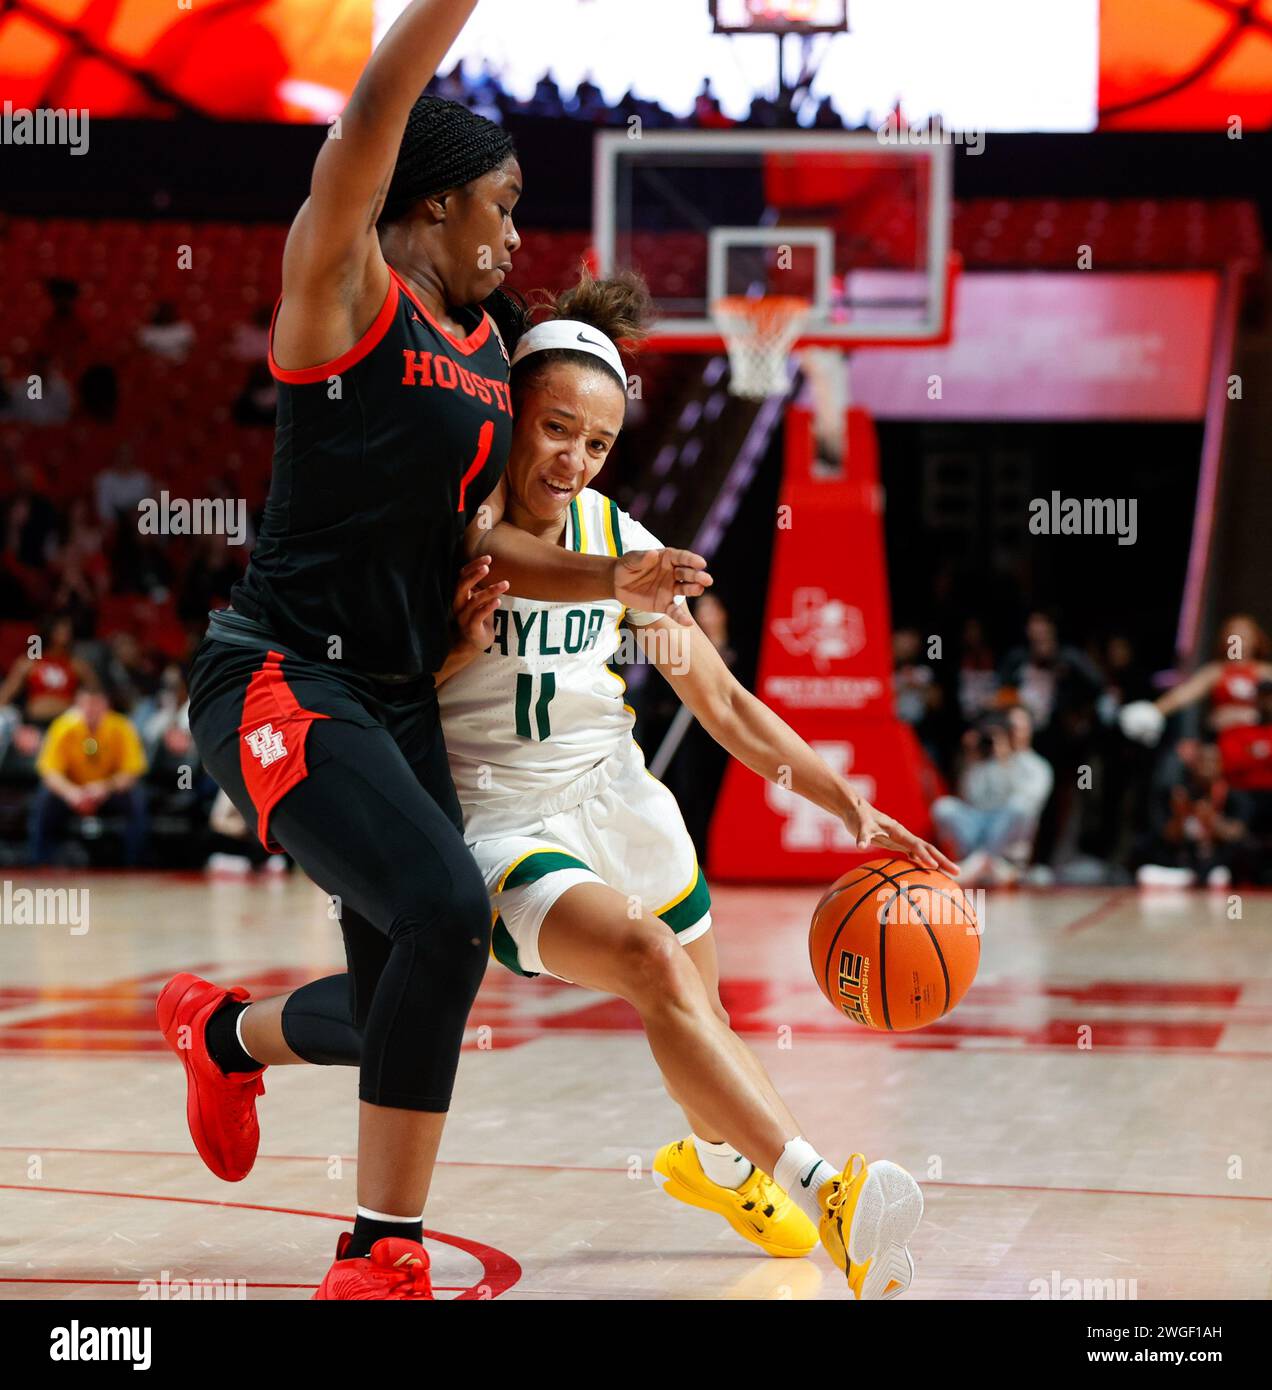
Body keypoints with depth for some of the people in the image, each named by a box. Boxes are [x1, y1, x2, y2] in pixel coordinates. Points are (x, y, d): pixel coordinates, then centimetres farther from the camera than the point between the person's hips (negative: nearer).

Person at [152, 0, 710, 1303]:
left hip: (398, 691, 9)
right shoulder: (342, 285, -9)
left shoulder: (487, 350, 14)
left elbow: (479, 538, 13)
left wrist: (615, 580, -3)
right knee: (446, 911, -27)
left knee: (399, 993, 10)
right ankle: (380, 1258, -17)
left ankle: (224, 1032, 46)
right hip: (279, 678, -8)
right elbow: (375, 113, -23)